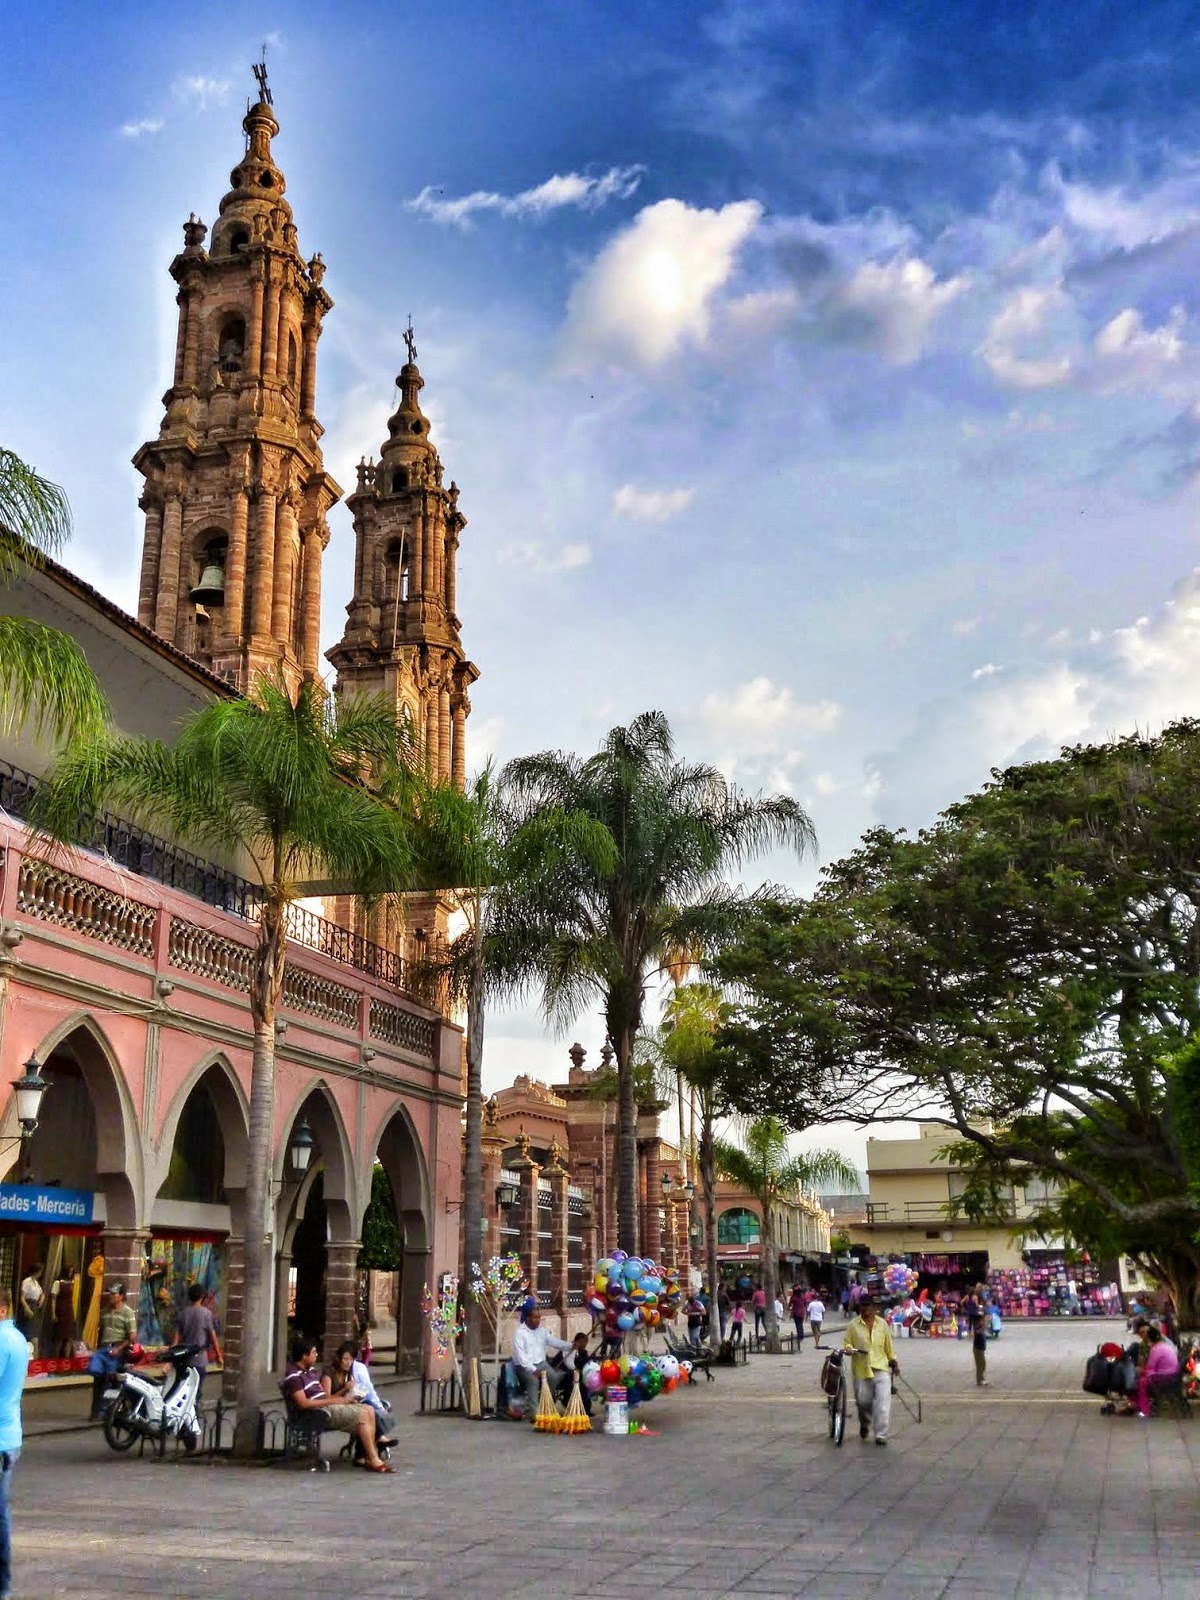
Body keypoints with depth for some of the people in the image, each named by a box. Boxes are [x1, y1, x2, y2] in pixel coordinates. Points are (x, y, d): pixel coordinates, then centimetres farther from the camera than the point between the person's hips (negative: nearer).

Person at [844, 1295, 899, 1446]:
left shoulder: (882, 1323, 7)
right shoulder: (854, 1325, 2)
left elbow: (889, 1345, 15)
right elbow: (847, 1344, 5)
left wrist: (894, 1361, 18)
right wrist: (851, 1350, -16)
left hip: (881, 1367, 0)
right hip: (861, 1369, 0)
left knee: (883, 1401, -11)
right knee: (863, 1401, 6)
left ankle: (881, 1434, -6)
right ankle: (864, 1425, 37)